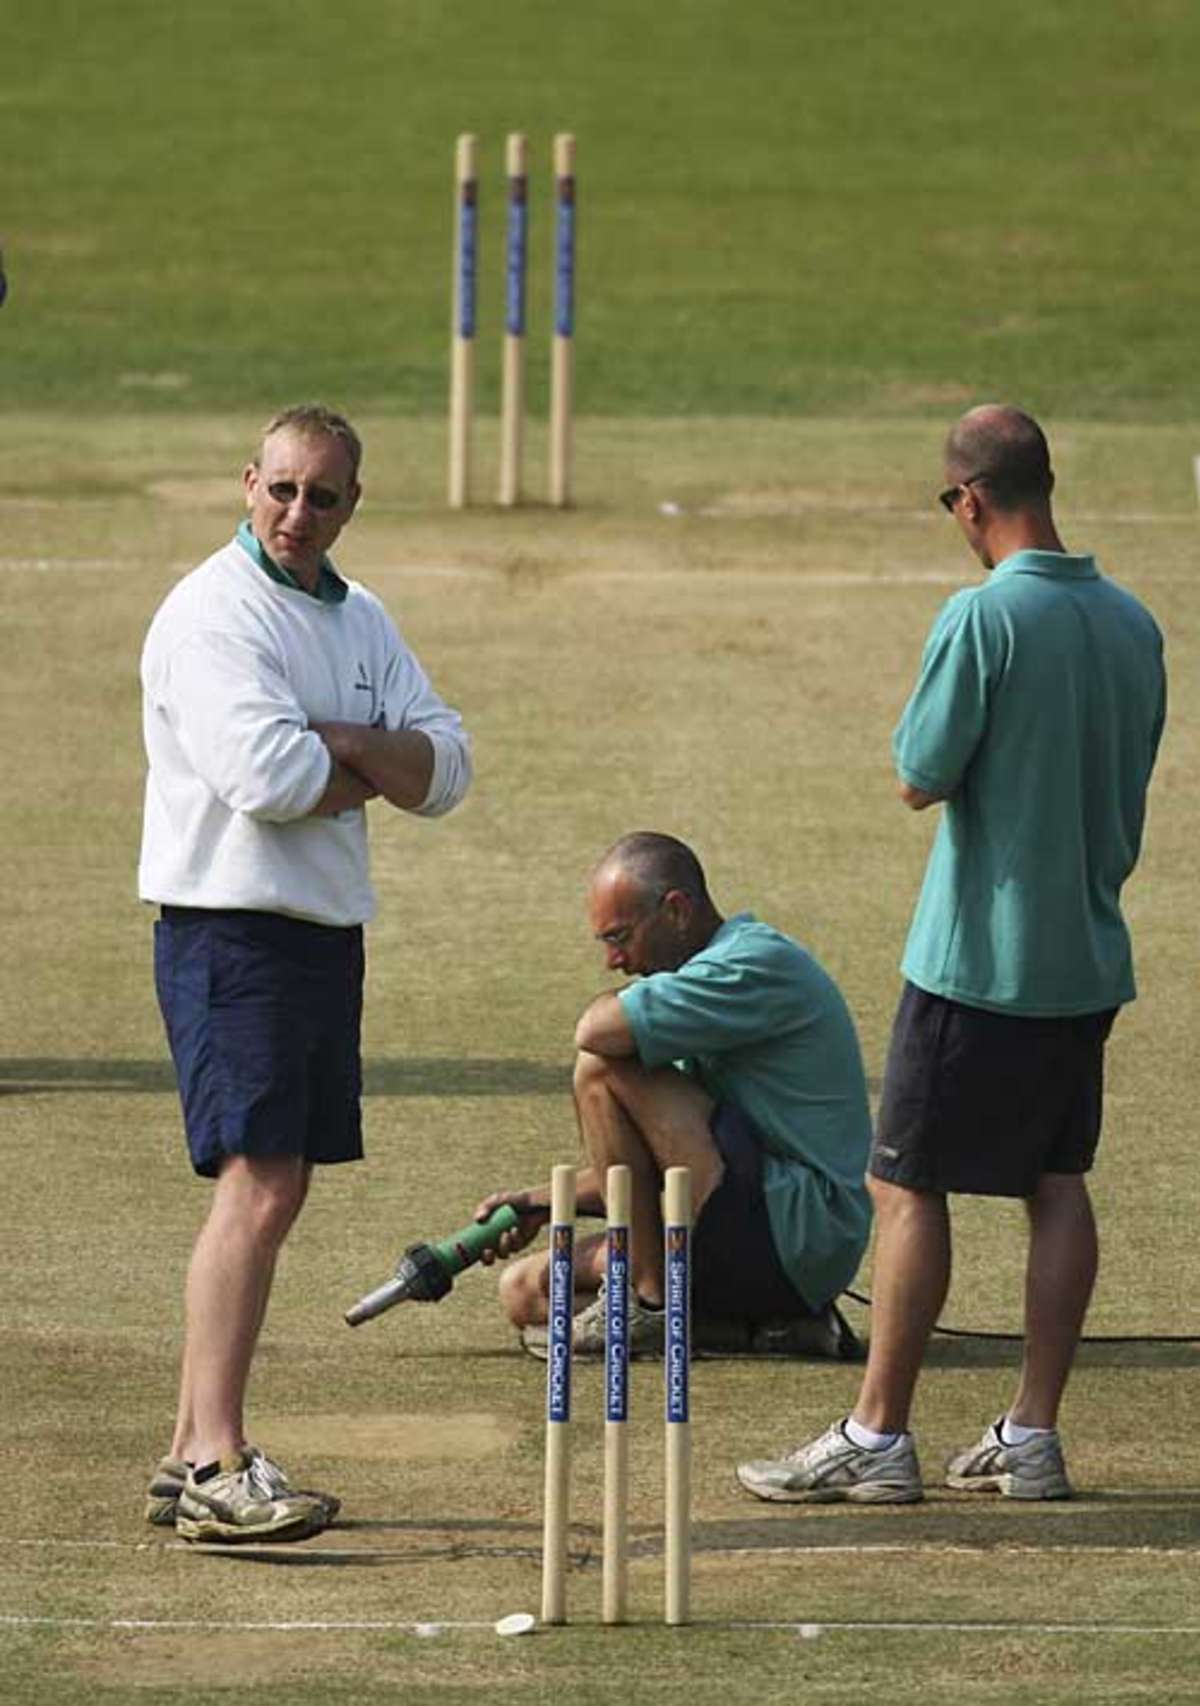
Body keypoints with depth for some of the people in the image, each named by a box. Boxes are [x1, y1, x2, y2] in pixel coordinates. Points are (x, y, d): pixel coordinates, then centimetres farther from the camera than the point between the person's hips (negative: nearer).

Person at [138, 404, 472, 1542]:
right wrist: (377, 770, -5)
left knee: (277, 1190, 9)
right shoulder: (213, 615, -11)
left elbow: (444, 772, 7)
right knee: (257, 1183, -17)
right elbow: (269, 778, -23)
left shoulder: (360, 621, 15)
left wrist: (347, 744, -11)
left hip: (328, 931, 9)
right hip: (232, 927, -9)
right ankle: (216, 1466, -20)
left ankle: (191, 1457, 14)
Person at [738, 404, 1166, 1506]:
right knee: (1058, 1186, 10)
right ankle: (1033, 1437, 10)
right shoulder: (1132, 624, 5)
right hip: (1090, 959, 7)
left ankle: (877, 1437, 1)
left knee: (908, 1185, 0)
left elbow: (921, 780, -14)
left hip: (979, 961, -7)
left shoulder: (984, 618, -17)